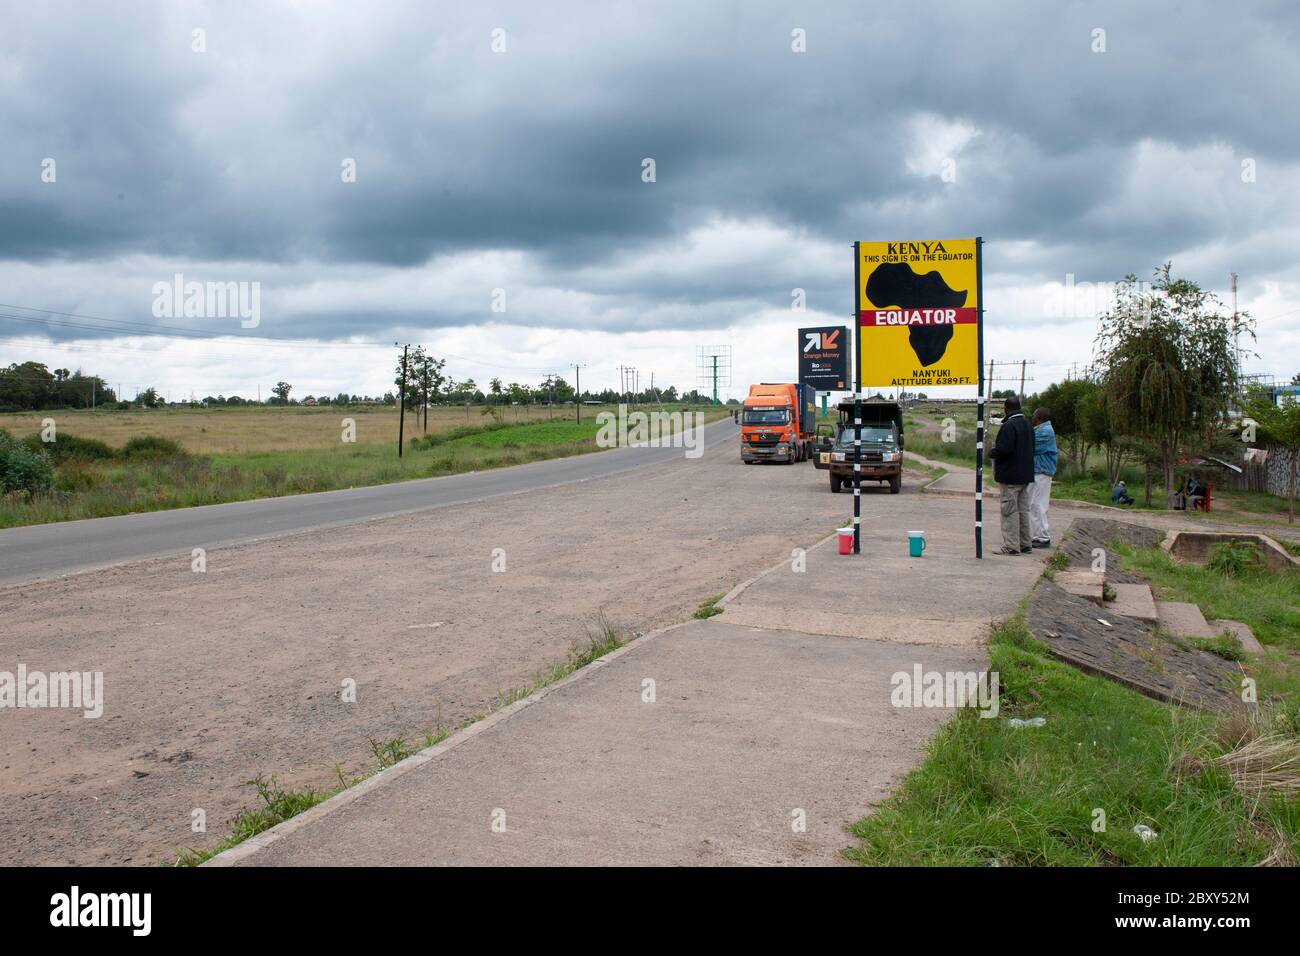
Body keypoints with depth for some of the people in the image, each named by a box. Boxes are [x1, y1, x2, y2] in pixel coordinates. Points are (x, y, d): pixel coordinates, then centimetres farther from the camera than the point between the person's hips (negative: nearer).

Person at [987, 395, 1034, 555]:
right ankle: (1025, 544, 20)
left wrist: (992, 453, -5)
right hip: (1025, 475, 9)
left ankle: (1011, 546, -4)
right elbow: (1031, 448, 18)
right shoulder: (1026, 425, 11)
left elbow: (1003, 449, -25)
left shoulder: (1008, 426, -17)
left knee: (1010, 511, -4)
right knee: (1023, 510, 14)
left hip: (1010, 476, -9)